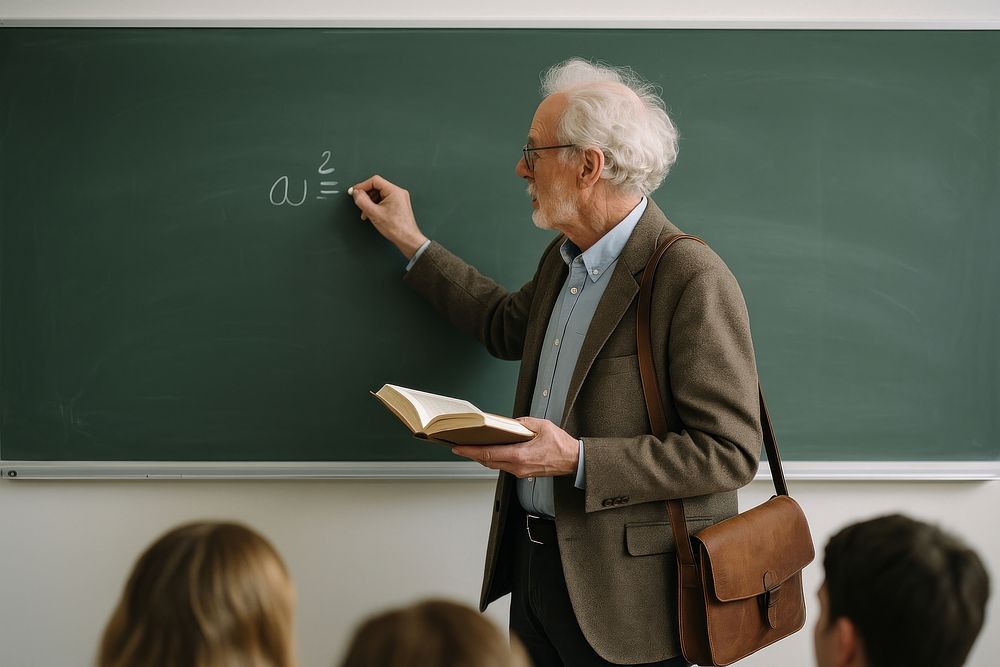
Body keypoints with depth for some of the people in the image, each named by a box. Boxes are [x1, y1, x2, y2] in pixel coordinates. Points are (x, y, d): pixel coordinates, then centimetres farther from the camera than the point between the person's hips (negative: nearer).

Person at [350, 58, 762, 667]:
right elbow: (507, 326, 30)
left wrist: (578, 459, -26)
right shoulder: (563, 257, 9)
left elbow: (730, 451, -22)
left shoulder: (693, 279, -19)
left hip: (623, 588, -8)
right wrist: (410, 241, 28)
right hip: (534, 559, 8)